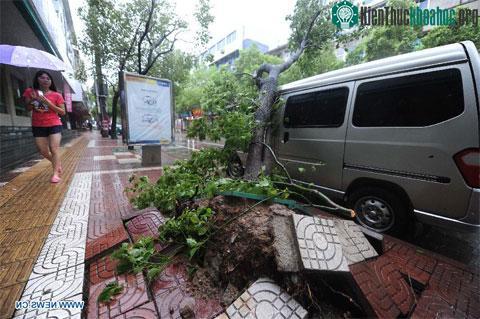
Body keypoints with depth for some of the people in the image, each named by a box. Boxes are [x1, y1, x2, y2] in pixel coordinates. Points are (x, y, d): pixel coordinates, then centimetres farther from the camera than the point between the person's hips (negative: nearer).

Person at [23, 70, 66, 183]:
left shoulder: (56, 95, -1)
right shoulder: (30, 92, 6)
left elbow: (63, 112, -5)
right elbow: (28, 108, 8)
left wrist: (48, 102, -16)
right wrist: (33, 100, -12)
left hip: (54, 125, -3)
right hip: (38, 126, 3)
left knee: (54, 149, -10)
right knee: (43, 151, 5)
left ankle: (55, 174, -5)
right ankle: (57, 163, 31)